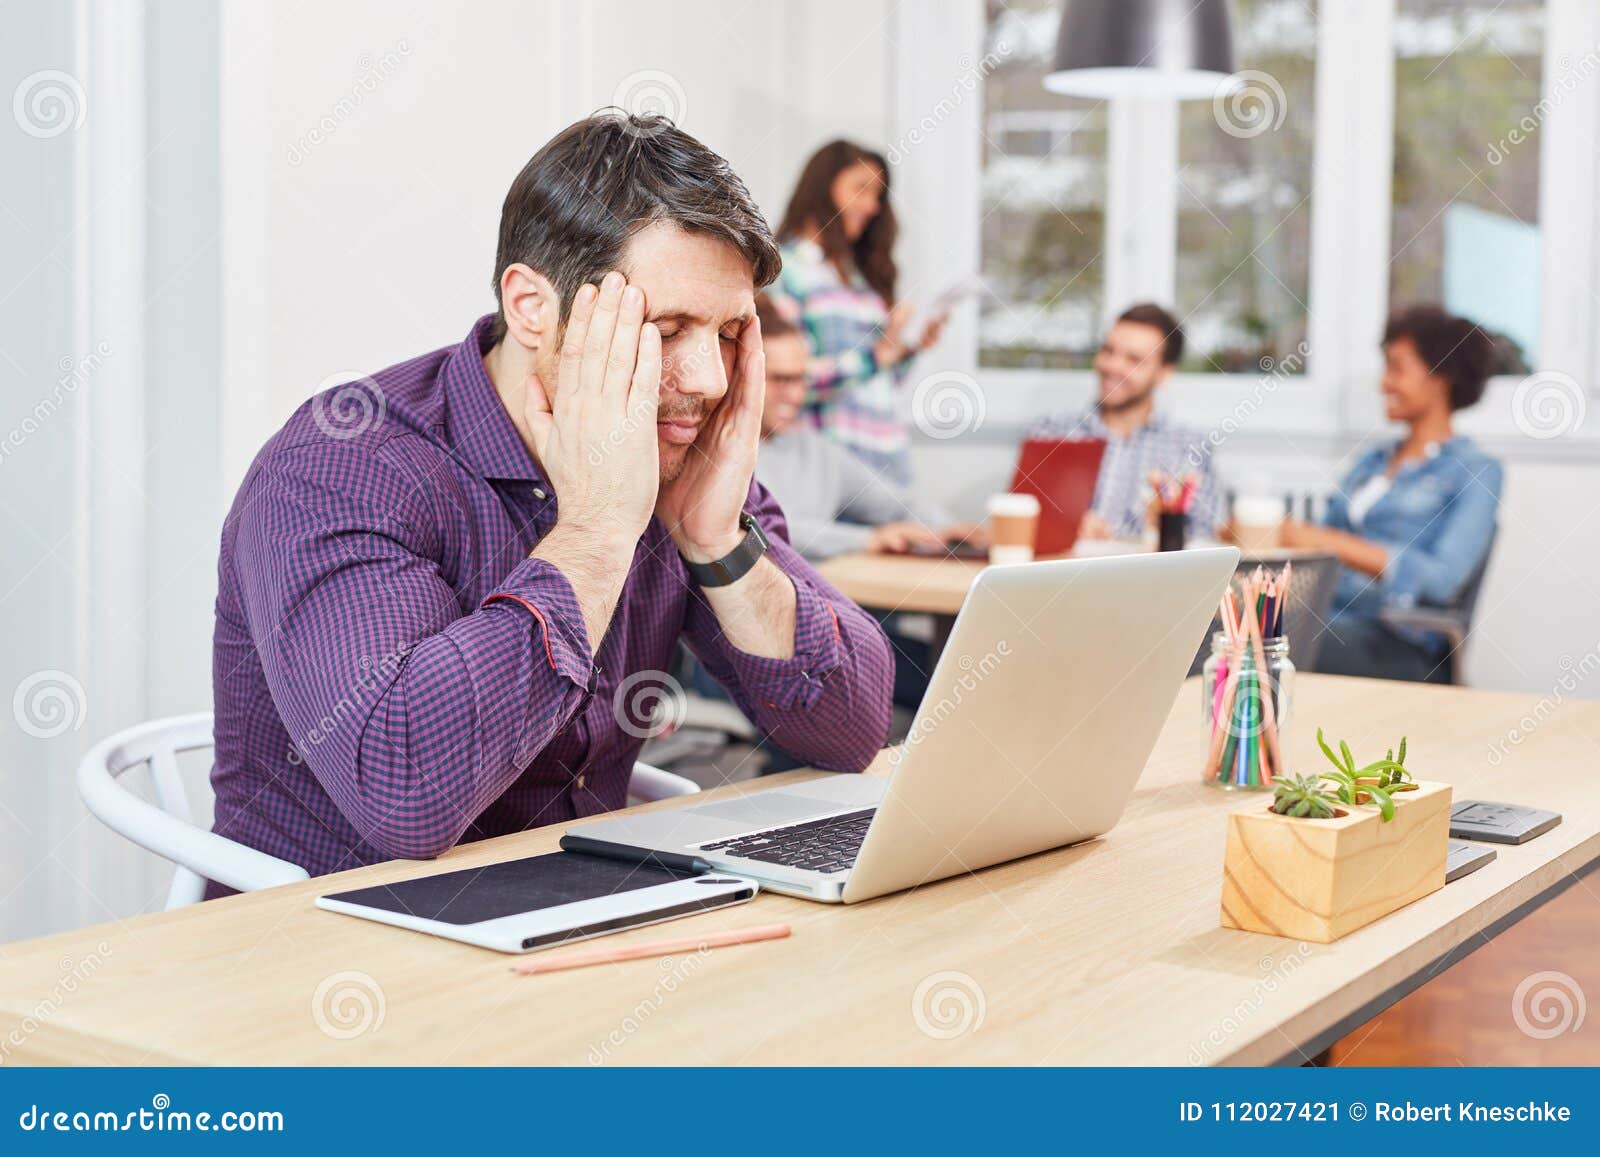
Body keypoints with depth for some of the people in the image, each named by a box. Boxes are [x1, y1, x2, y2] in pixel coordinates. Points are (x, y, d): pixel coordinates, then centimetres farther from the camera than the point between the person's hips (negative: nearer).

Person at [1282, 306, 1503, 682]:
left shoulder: (1475, 471, 4)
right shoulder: (1371, 462, 26)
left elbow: (1441, 579, -11)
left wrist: (1334, 542, -17)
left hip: (1401, 648, -6)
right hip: (1326, 622, 6)